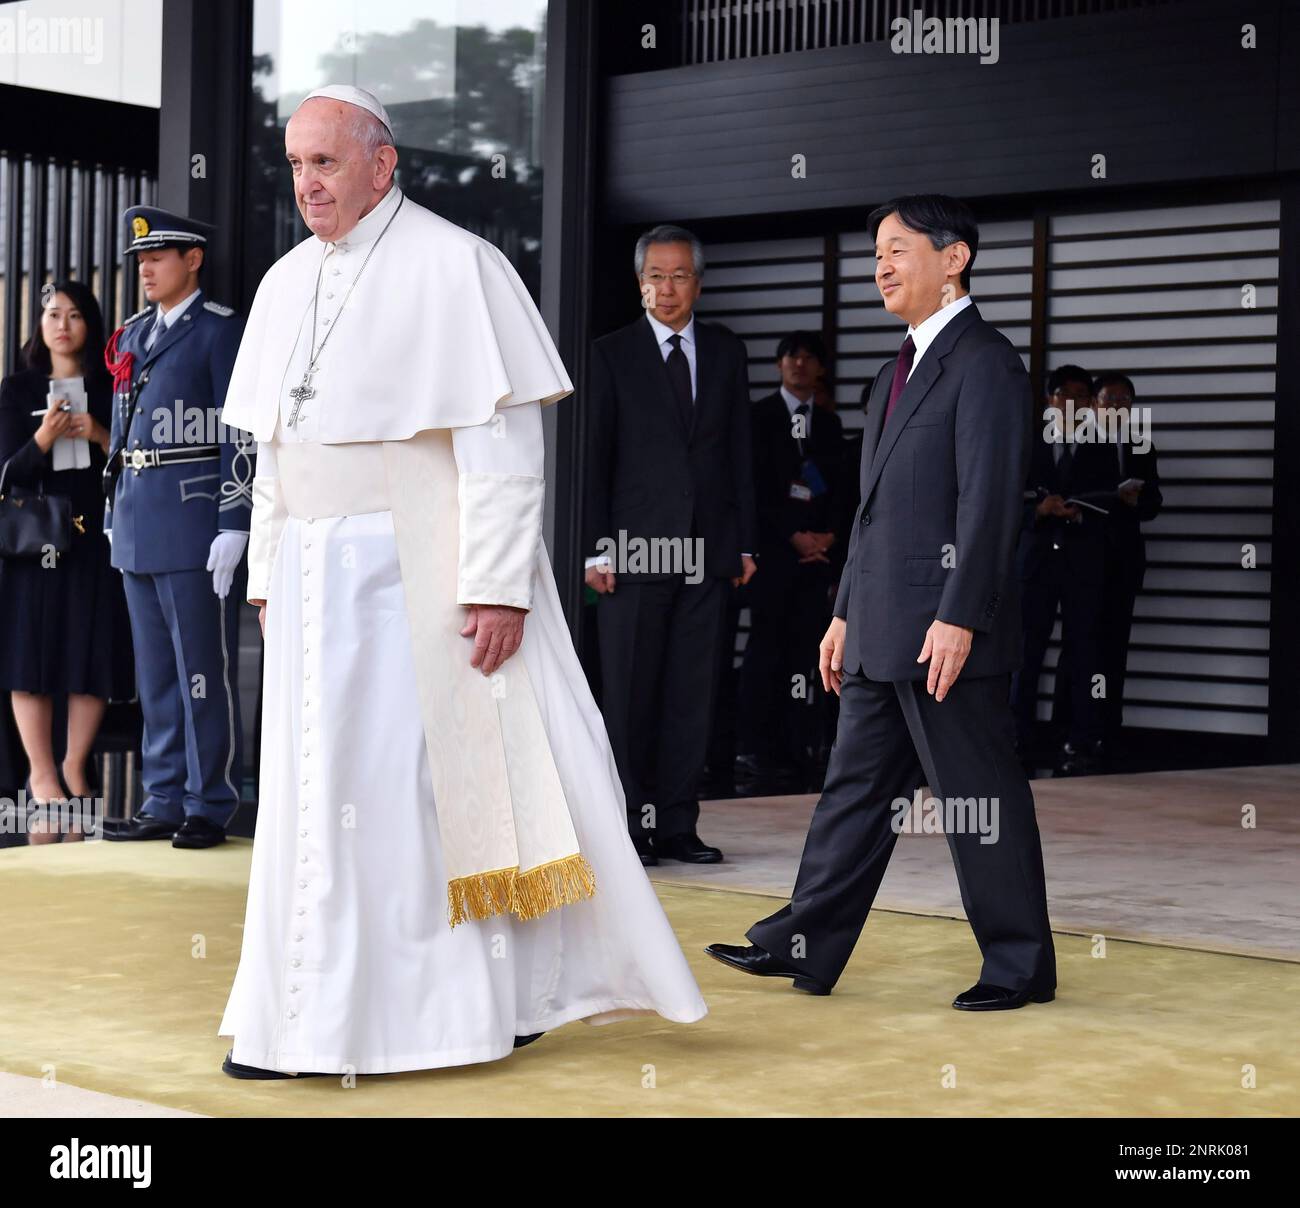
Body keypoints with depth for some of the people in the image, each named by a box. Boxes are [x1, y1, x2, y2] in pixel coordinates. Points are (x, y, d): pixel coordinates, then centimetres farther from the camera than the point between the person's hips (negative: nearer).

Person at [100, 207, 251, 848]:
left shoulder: (221, 330, -5)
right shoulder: (131, 335, 16)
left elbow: (242, 435, -10)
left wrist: (233, 527, -15)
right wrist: (114, 517, 17)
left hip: (192, 523, -7)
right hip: (137, 527, 7)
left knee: (203, 670, -2)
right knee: (154, 672, 11)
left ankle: (210, 807, 4)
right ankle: (164, 802, 18)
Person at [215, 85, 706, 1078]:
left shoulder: (454, 267, -9)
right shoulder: (287, 284, 13)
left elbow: (504, 437, -14)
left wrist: (497, 584, -20)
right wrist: (269, 576, 13)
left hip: (421, 574, -7)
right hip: (316, 576, 7)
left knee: (441, 779, -4)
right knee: (318, 788, 9)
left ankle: (502, 994, 9)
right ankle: (309, 1024, 18)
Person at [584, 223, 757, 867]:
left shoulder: (726, 352, 13)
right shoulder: (610, 354, 3)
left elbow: (739, 451, 13)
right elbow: (593, 457, 1)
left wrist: (745, 541, 8)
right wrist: (597, 547, -6)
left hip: (706, 549, 3)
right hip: (635, 547, -3)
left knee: (693, 693, 4)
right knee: (629, 694, -1)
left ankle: (677, 825, 10)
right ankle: (629, 825, 5)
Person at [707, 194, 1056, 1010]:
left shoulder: (985, 362, -10)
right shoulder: (905, 369, 19)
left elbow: (990, 502, -17)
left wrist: (959, 617, -23)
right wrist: (847, 613, 18)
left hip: (945, 632, -9)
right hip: (882, 635, 9)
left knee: (980, 795, -1)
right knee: (858, 787, 12)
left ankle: (1021, 965, 10)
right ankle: (806, 946, 18)